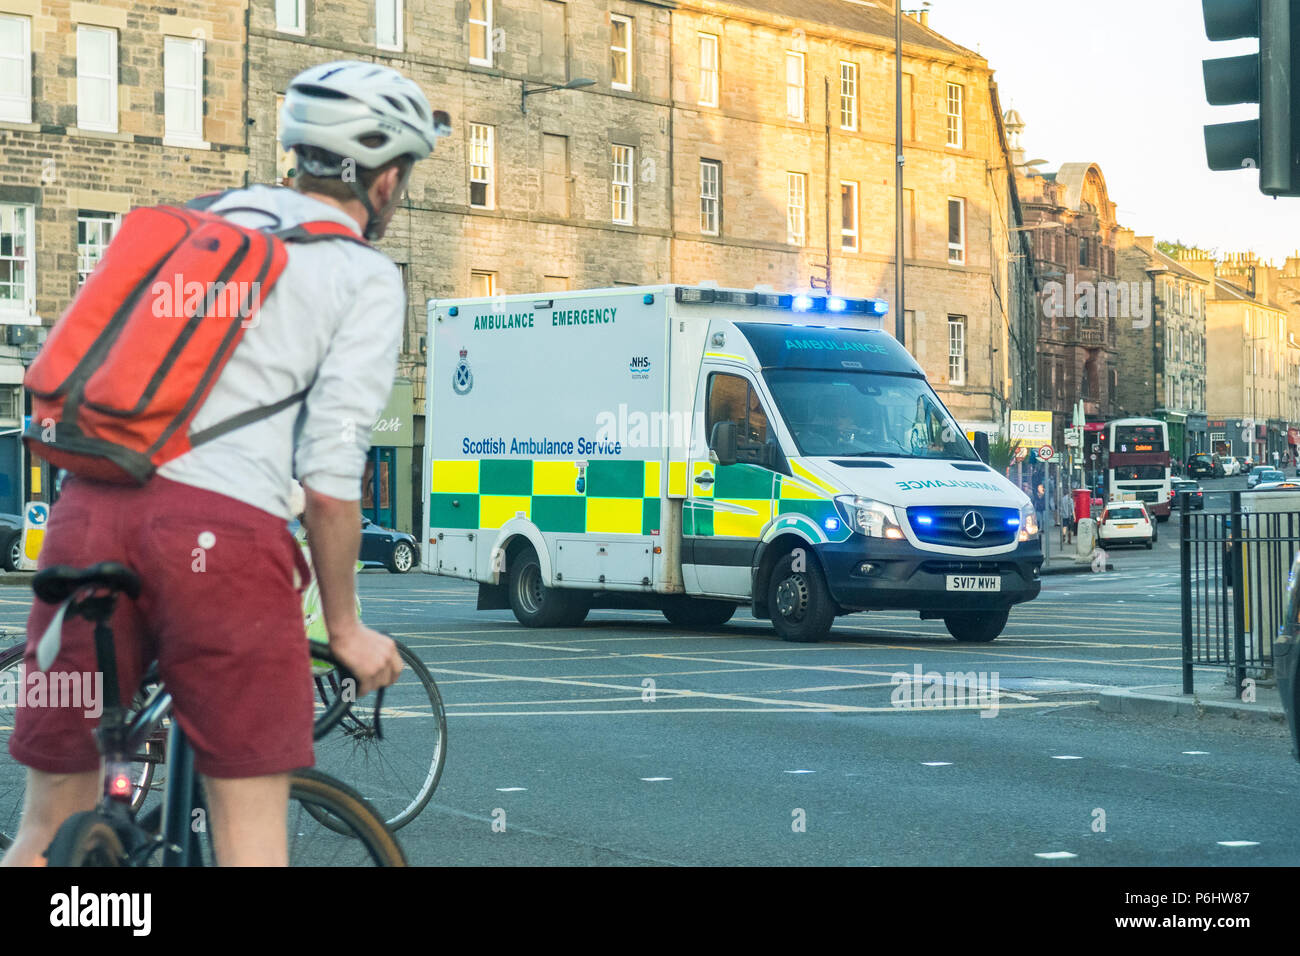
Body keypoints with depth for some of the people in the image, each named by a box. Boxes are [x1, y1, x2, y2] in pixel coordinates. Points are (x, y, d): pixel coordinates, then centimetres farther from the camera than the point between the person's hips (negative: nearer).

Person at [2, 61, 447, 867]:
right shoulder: (367, 278, 6)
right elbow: (330, 473, -2)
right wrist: (346, 627, 9)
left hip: (90, 507, 5)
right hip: (221, 530, -5)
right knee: (252, 835, 4)